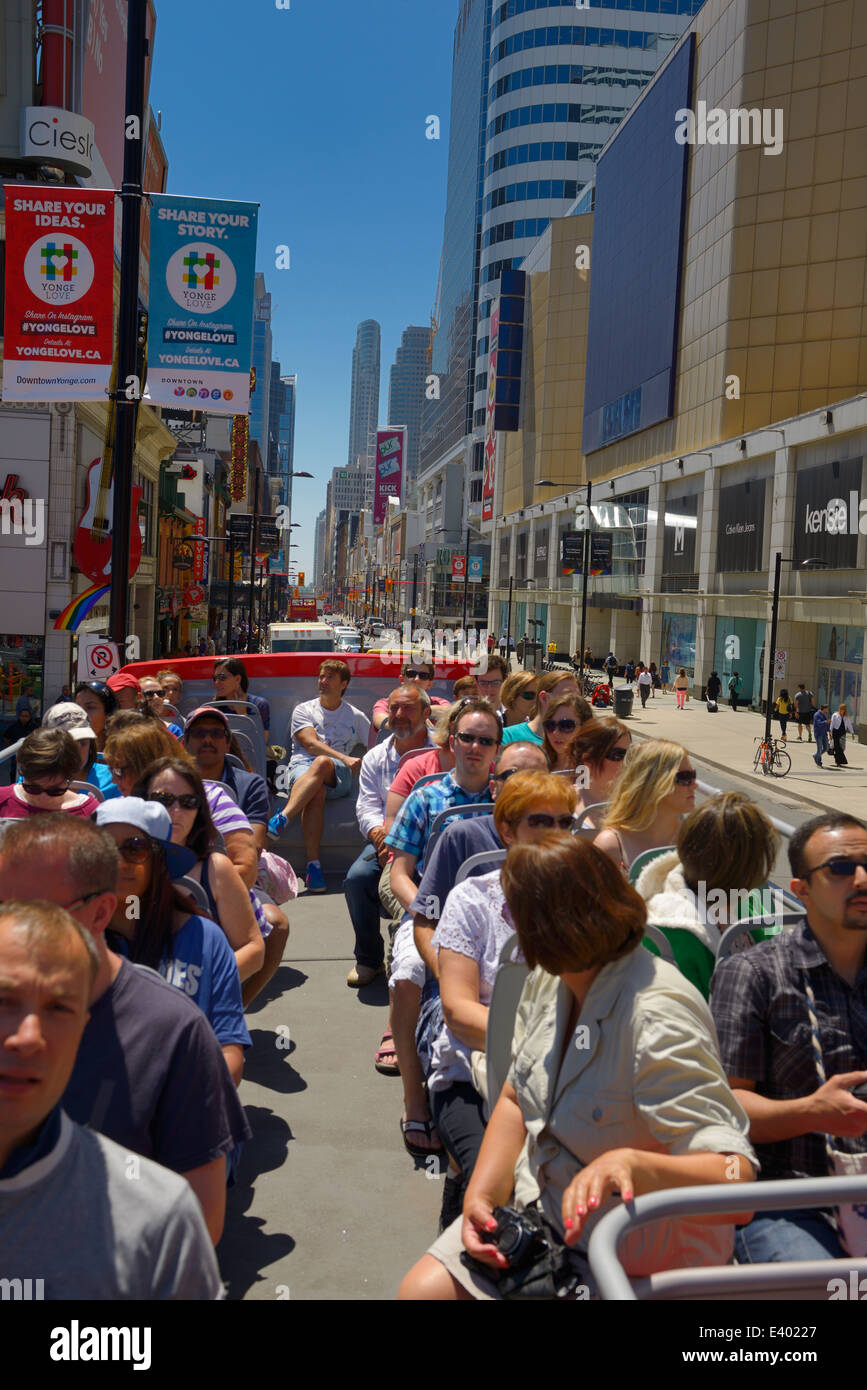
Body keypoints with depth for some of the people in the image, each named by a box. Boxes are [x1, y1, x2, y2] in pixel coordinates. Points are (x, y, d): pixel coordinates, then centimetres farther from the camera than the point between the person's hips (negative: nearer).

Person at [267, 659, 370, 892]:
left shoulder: (356, 717, 23)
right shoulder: (304, 710, 17)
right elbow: (311, 744, 0)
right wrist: (345, 758, -15)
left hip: (339, 776, 0)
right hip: (302, 769, 0)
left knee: (322, 763, -38)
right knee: (317, 792, -38)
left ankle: (281, 820, -54)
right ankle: (313, 865, -48)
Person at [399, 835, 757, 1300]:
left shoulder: (659, 1019, -28)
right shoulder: (549, 980, -2)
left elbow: (735, 1174, -32)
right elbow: (516, 1100, 8)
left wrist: (632, 1163, -50)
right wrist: (481, 1195, -7)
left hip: (637, 1264, -7)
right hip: (538, 1214, 7)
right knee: (422, 1288, -10)